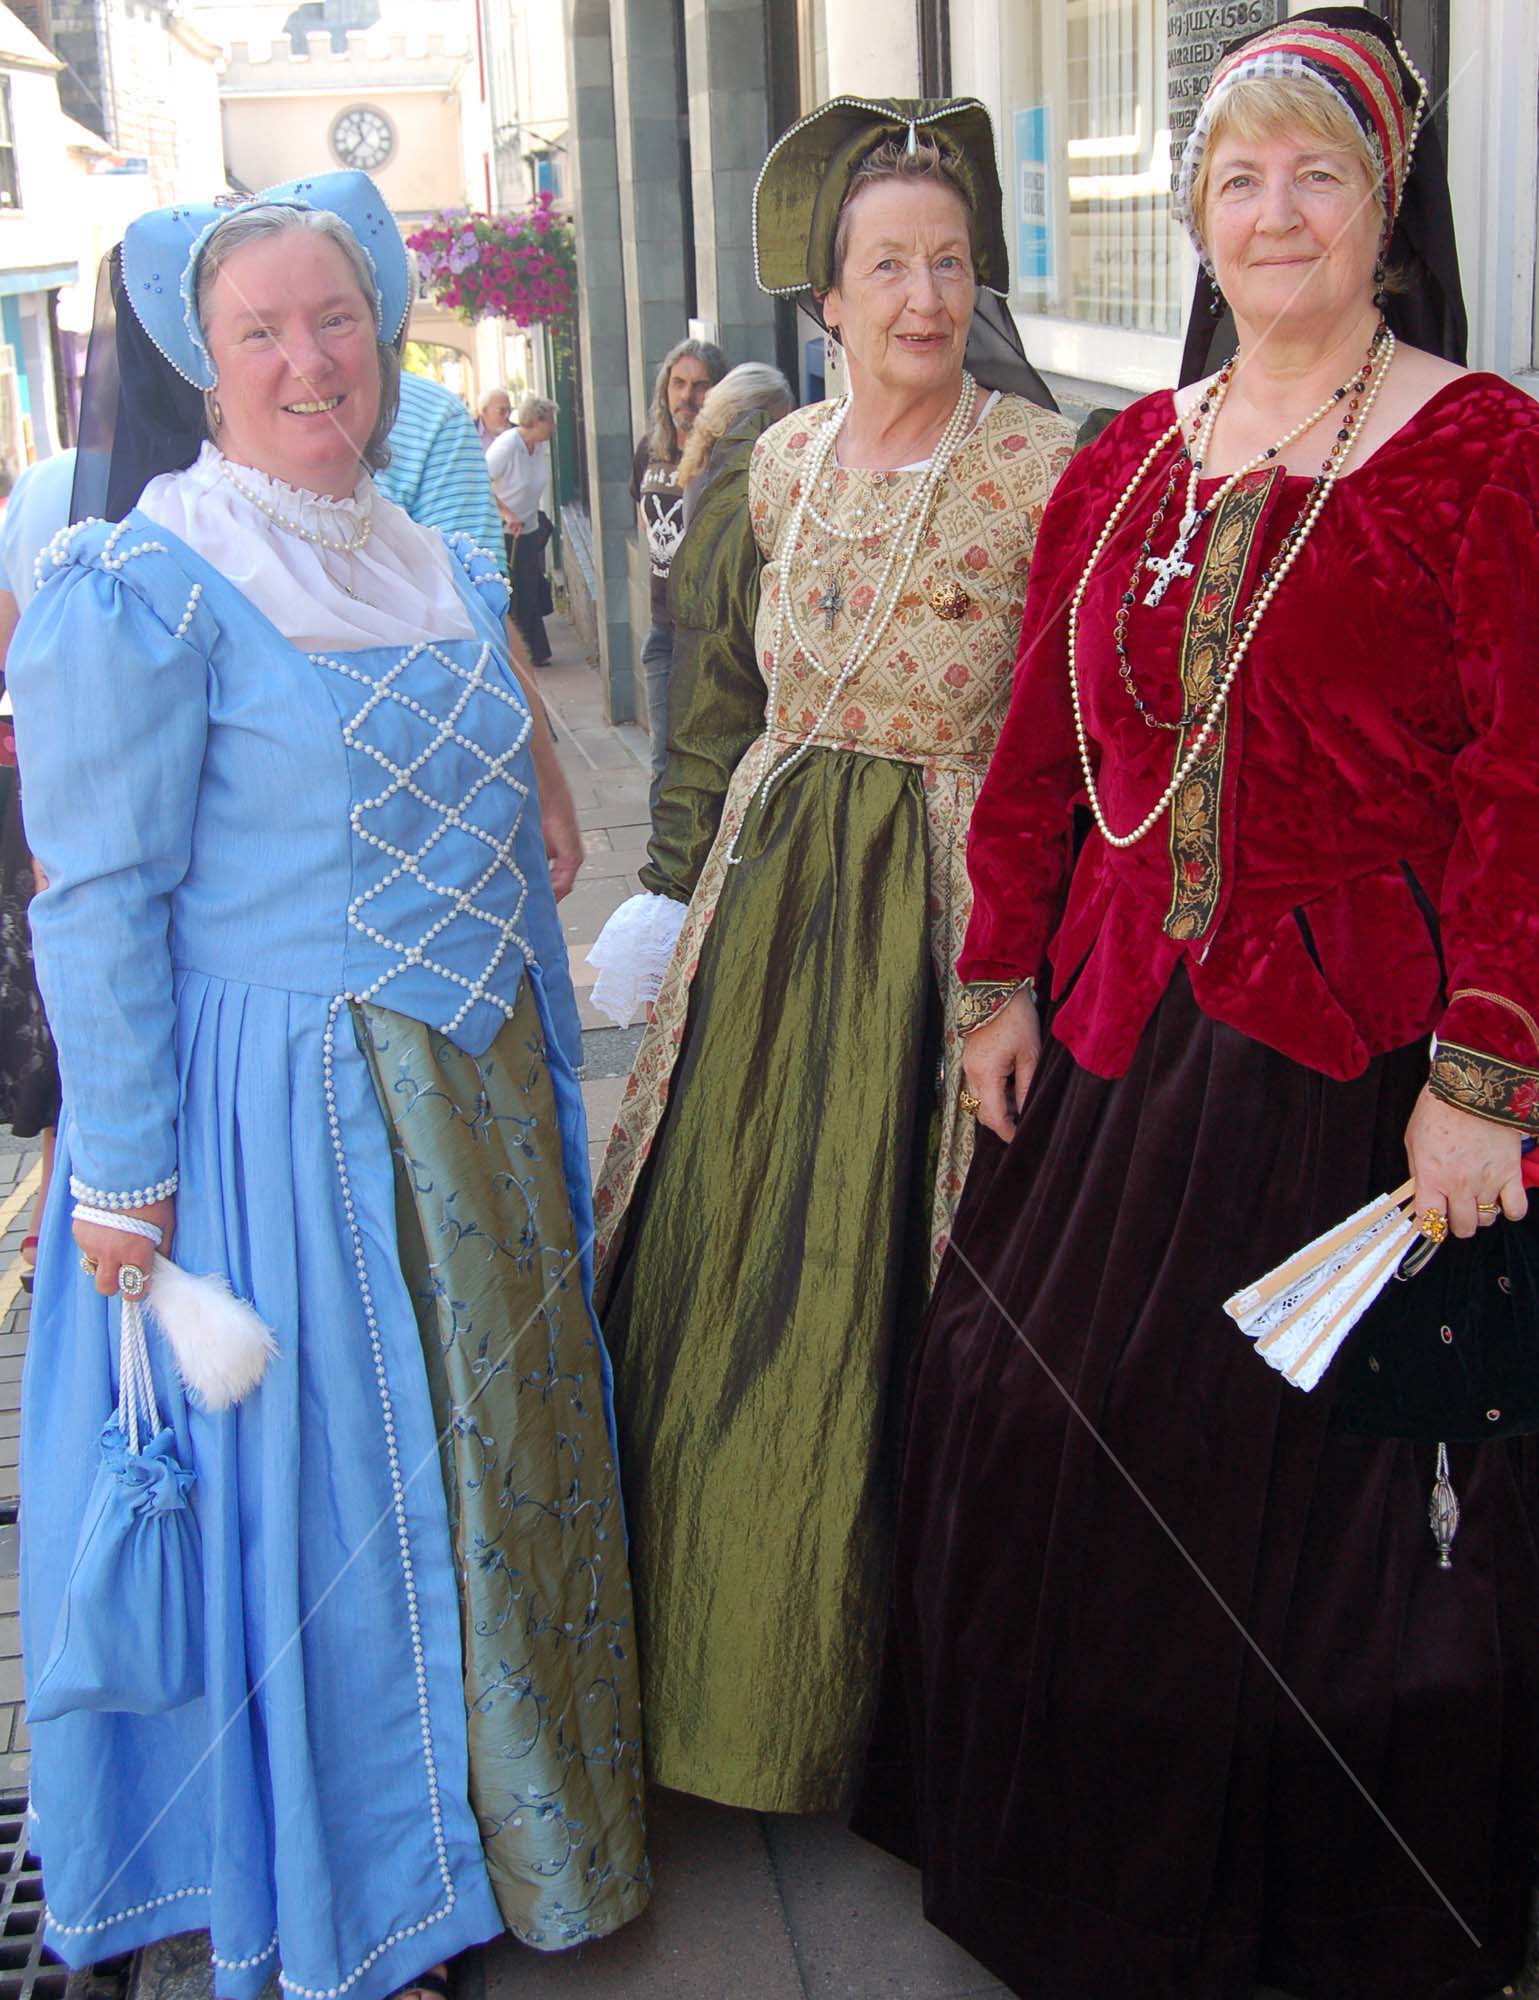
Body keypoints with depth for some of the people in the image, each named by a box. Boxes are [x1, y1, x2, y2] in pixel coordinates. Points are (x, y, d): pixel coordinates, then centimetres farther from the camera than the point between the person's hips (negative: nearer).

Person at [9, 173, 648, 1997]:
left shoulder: (444, 574, 9)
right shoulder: (146, 592, -13)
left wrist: (549, 1076, 17)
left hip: (474, 1098, 7)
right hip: (280, 1115, -7)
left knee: (499, 1451, 17)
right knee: (320, 1480, 5)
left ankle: (517, 1825, 39)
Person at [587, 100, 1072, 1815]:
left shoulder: (1043, 470, -9)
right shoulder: (777, 468, 7)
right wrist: (670, 889, 14)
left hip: (942, 904, -5)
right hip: (770, 895, 5)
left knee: (878, 1274, 2)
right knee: (722, 1250, 11)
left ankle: (867, 1672, 25)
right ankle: (713, 1640, 33)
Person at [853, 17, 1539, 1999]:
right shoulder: (1123, 463, 10)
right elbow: (1039, 754, 12)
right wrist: (1003, 980, 8)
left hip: (1360, 1047, -5)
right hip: (1118, 1039, 5)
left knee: (1327, 1492, 7)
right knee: (1061, 1448, 13)